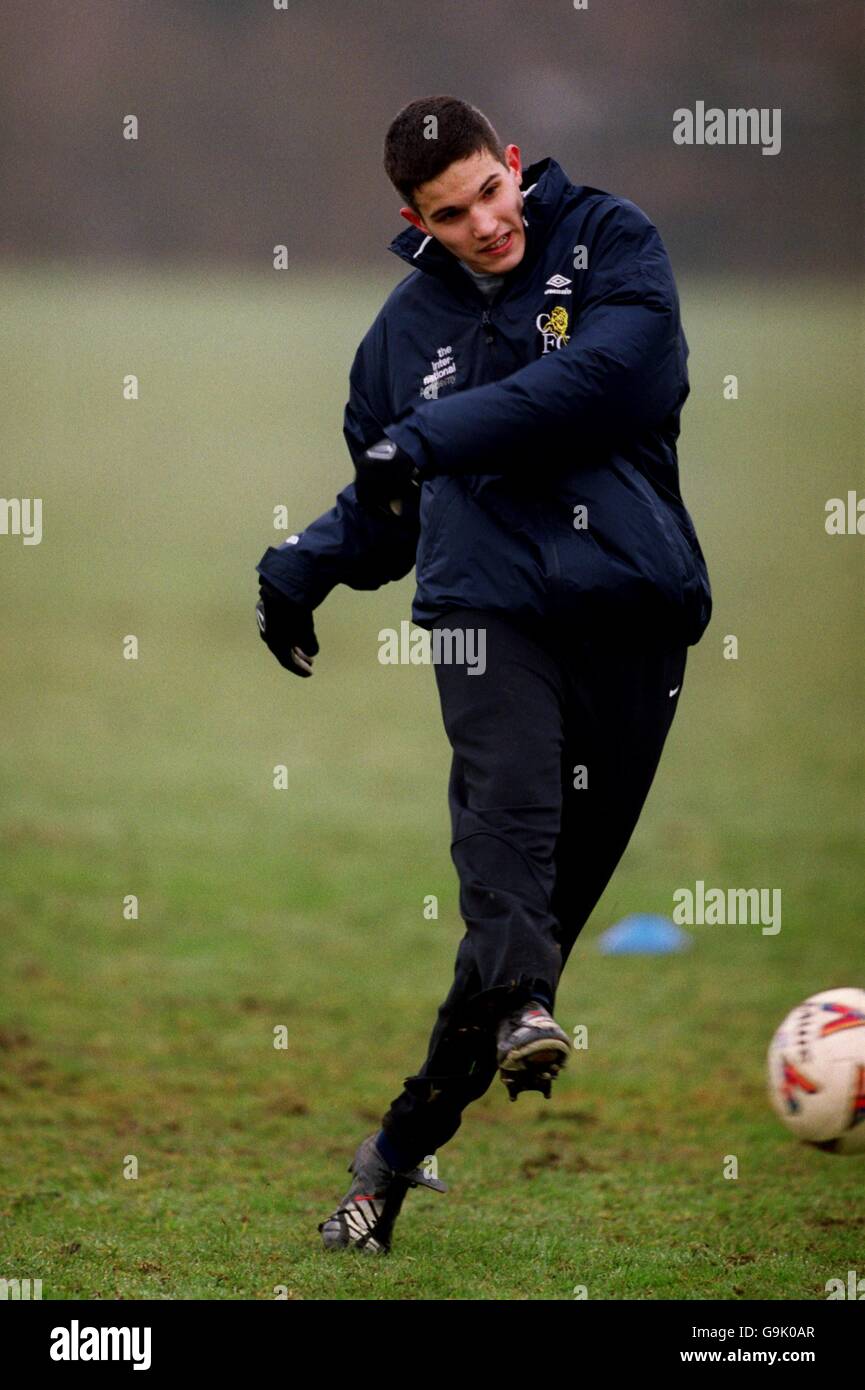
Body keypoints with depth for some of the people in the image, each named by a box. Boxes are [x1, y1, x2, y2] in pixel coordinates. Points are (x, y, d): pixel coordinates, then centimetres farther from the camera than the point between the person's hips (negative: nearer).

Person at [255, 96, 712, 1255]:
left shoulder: (610, 243, 4)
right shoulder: (410, 323, 15)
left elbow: (612, 377, -15)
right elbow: (385, 497, 28)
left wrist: (435, 435, -16)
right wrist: (304, 566, 10)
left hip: (630, 603, -1)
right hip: (488, 601, 1)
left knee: (564, 879, 1)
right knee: (508, 793, -30)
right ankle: (521, 1009, -50)